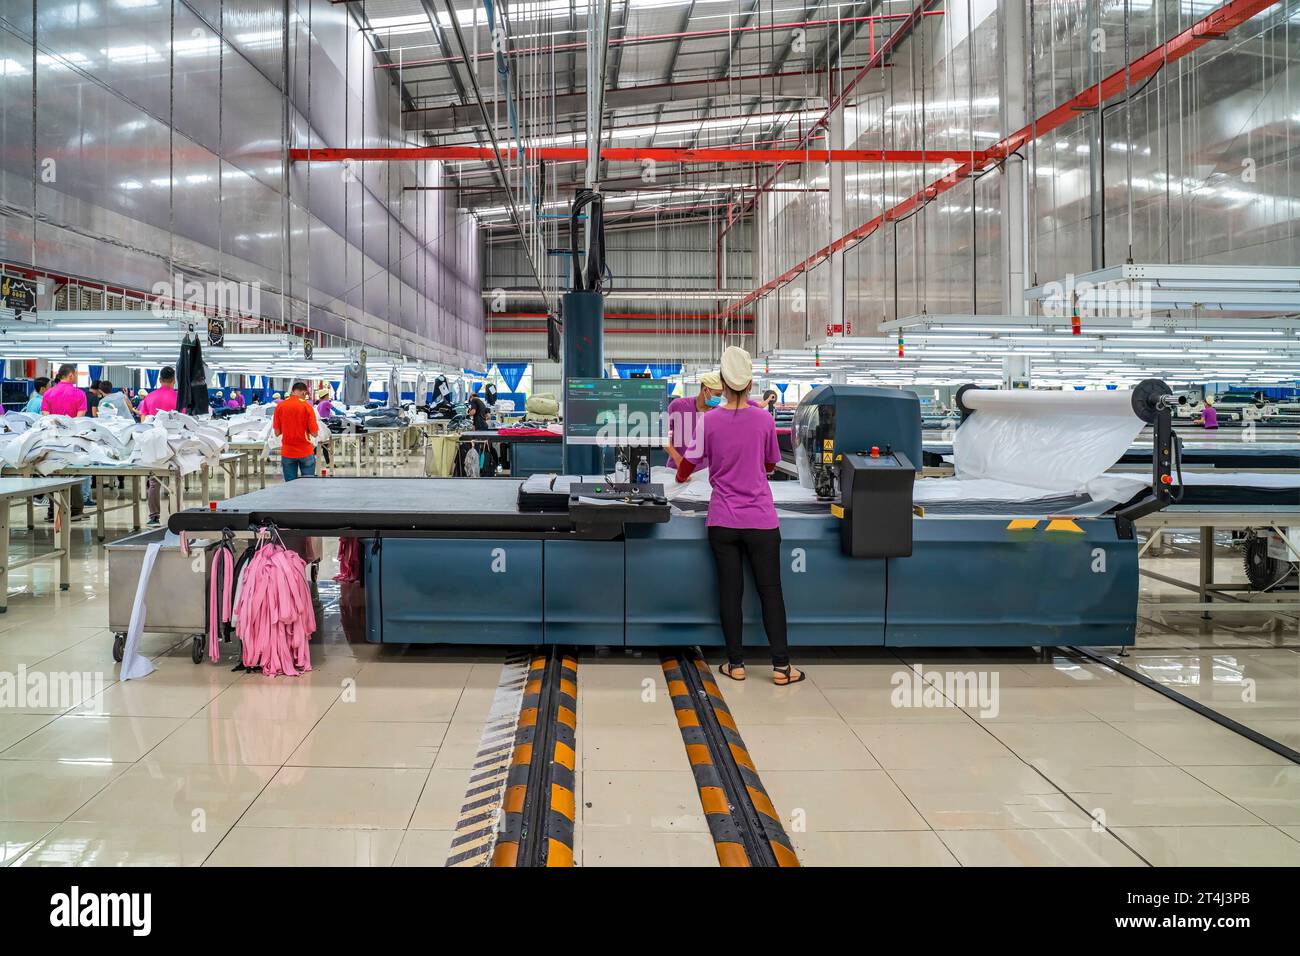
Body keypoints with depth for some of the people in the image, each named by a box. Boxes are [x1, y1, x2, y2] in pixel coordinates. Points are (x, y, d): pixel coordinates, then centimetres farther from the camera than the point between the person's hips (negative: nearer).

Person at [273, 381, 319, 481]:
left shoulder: (280, 406, -2)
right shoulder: (307, 406, -9)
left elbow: (277, 432, 0)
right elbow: (314, 433, -10)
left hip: (287, 453, 2)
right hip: (305, 452, -2)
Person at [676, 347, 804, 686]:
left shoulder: (709, 421, -6)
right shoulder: (764, 419, -4)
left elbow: (688, 464, 4)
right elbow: (770, 465, 10)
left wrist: (681, 476, 27)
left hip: (723, 521, 0)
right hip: (761, 520, 0)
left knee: (730, 591, 8)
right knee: (770, 590, 6)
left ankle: (736, 664, 14)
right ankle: (781, 666, 8)